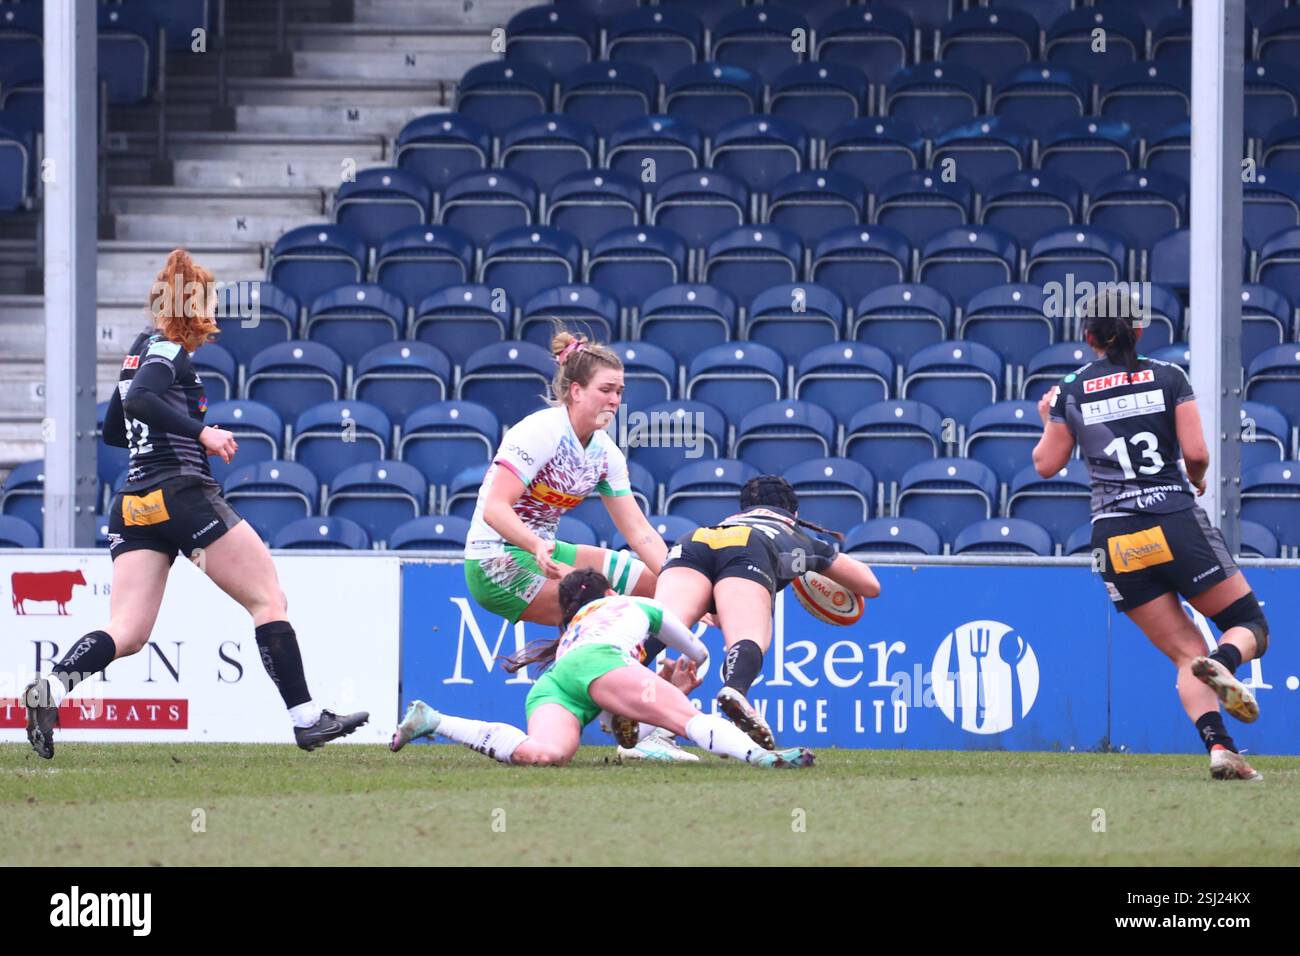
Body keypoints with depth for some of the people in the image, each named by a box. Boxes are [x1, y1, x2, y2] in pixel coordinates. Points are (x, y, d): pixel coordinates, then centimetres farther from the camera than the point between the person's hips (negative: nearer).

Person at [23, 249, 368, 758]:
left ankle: (51, 686, -28)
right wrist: (201, 433, -25)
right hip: (182, 494, -8)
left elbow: (113, 429, 32)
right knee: (268, 600, 0)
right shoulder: (167, 351, -5)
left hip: (135, 507, 8)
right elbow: (140, 400, -25)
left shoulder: (141, 351, 21)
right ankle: (305, 717, -3)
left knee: (126, 635, -3)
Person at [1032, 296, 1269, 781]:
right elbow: (1196, 453, -6)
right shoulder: (1168, 378, 2)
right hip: (1176, 521, -2)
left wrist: (1049, 421, 33)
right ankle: (1223, 664, -28)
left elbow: (1046, 465, 14)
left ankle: (1218, 746, -17)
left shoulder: (1070, 392, 7)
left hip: (1114, 538, 2)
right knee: (1251, 627, 9)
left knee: (1185, 654, 7)